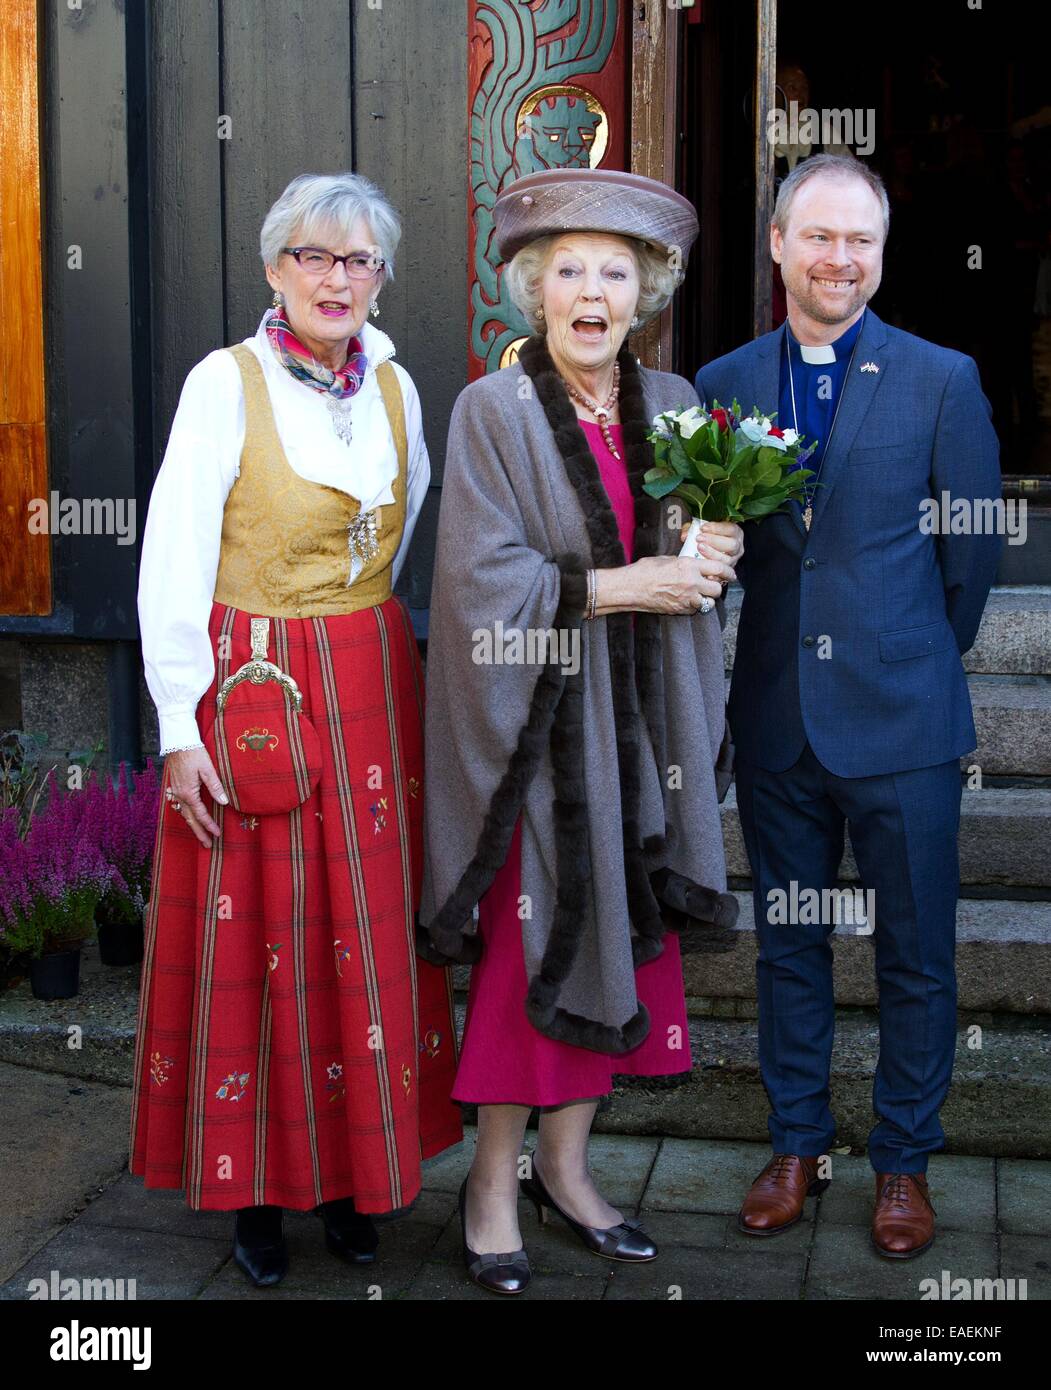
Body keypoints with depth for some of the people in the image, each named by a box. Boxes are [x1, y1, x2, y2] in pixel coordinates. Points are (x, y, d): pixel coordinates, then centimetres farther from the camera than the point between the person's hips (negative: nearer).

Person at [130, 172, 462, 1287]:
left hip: (373, 692, 5)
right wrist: (181, 728, -15)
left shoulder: (396, 388, 8)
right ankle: (254, 1181, 17)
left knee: (369, 931, 8)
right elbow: (173, 567, -11)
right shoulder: (227, 382, -7)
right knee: (254, 934, 2)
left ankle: (349, 1168, 23)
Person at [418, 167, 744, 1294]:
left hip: (635, 715, 5)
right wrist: (620, 586, -16)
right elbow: (485, 577, -14)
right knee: (533, 939, 0)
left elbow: (701, 539, 17)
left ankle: (565, 1164, 25)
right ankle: (495, 1181, 18)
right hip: (536, 716, -5)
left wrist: (713, 555, -5)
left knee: (619, 932, 9)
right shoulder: (493, 410, -7)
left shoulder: (670, 403, 8)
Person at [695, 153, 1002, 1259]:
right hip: (775, 719, 2)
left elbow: (973, 551, 4)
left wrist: (914, 660, 9)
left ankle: (903, 1161, 26)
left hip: (902, 721, -2)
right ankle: (796, 1145, 30)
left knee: (915, 956, 8)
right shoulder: (722, 384, 5)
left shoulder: (943, 380, -2)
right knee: (787, 945, 14)